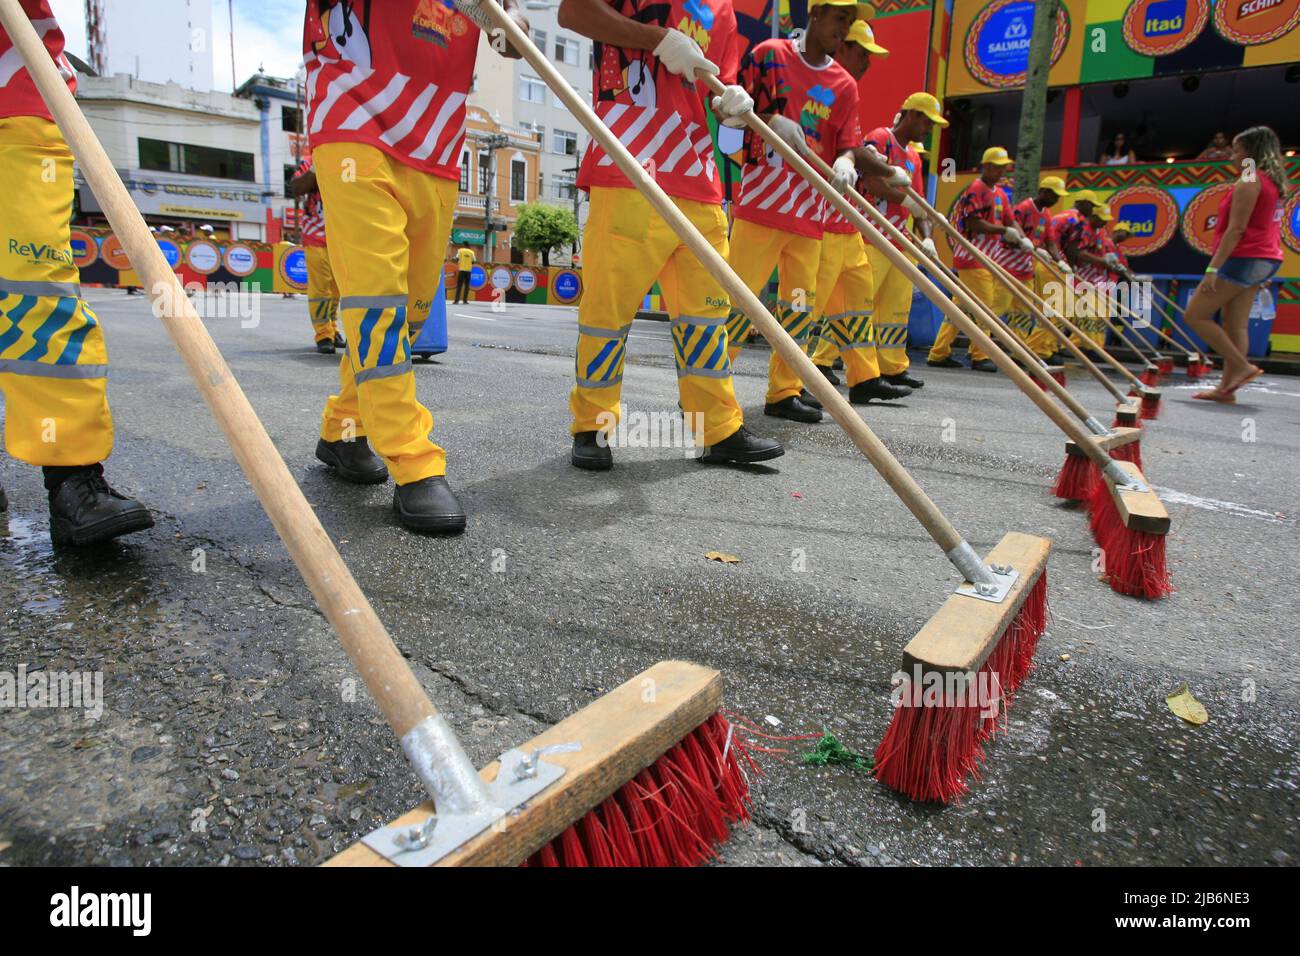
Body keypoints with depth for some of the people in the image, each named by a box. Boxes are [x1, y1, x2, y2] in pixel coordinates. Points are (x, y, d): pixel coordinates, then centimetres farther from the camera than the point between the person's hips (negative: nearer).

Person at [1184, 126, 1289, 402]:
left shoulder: (1249, 180, -11)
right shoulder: (1276, 182, 18)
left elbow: (1236, 229, -19)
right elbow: (1262, 225, 19)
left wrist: (1213, 268, -23)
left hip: (1243, 258, -10)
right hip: (1265, 258, 10)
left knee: (1195, 316, -5)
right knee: (1236, 325, 7)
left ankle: (1243, 366, -7)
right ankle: (1227, 388, 6)